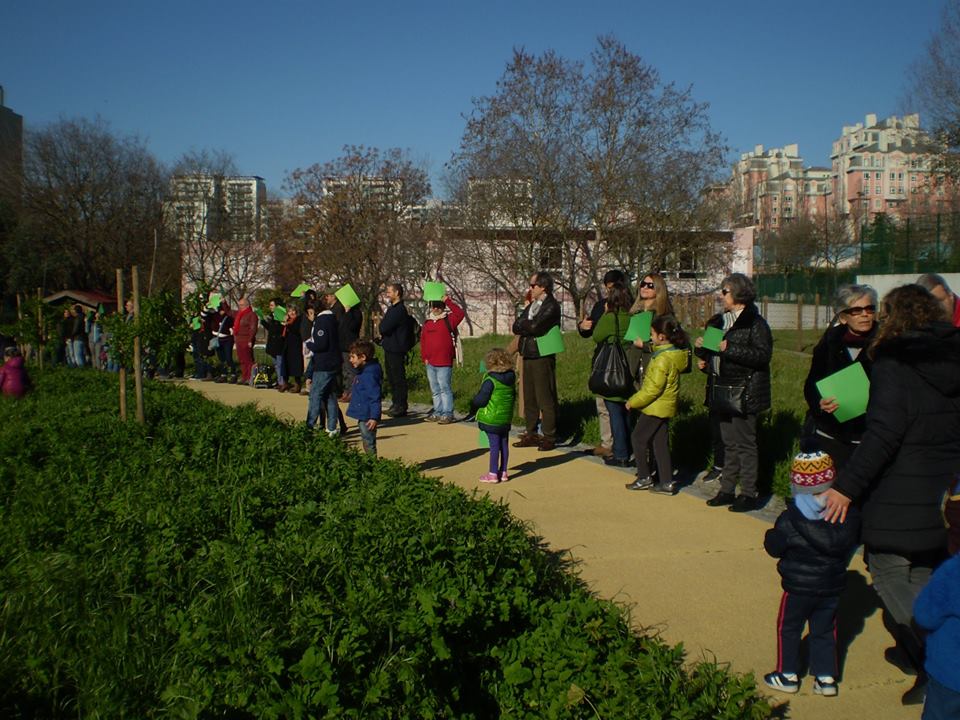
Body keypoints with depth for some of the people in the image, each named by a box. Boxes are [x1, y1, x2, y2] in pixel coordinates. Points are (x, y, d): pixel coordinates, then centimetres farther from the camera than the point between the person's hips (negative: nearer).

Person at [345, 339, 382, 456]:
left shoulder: (370, 374, -21)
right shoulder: (361, 371, 10)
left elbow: (375, 397, -23)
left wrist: (374, 417, -25)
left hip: (367, 418, -10)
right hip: (362, 416, 10)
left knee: (369, 444, -3)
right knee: (367, 442, 17)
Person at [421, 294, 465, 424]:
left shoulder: (448, 320, -3)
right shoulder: (427, 322, 12)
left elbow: (460, 313, -22)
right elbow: (423, 341, 14)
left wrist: (448, 301, -18)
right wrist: (424, 357, 8)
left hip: (444, 362, -6)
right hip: (430, 363, 6)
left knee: (444, 388, -5)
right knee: (435, 390, 14)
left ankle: (447, 414, -1)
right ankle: (438, 412, 23)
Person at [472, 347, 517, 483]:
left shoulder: (490, 380, -18)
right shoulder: (511, 379, 4)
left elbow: (480, 399, -17)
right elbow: (513, 397, 15)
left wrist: (473, 407, 2)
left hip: (491, 418, -7)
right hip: (506, 418, 7)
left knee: (494, 445, -2)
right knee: (504, 444, 12)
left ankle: (493, 474, 4)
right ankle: (503, 472, 20)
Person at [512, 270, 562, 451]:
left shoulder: (551, 306, -9)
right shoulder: (531, 305, 16)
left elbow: (534, 326, -21)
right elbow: (516, 327, 9)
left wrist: (522, 324, -3)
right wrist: (526, 324, -9)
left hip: (542, 358, -8)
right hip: (528, 356, 8)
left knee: (545, 399, -4)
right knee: (529, 398, 12)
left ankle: (549, 437, 3)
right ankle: (531, 434, 19)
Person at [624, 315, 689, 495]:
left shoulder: (663, 359, -24)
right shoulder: (676, 352, 4)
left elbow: (653, 388, -25)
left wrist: (633, 401, -14)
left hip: (656, 406, -9)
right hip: (665, 406, 9)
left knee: (638, 438, 5)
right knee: (660, 443, 13)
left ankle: (644, 478, 12)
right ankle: (667, 482, 15)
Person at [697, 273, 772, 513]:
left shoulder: (755, 323, -12)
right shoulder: (724, 321, 14)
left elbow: (763, 355, -22)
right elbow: (714, 354, 21)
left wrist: (729, 349, -25)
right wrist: (702, 348, 1)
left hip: (744, 393, -8)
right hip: (724, 392, 8)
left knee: (745, 443, -1)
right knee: (729, 443, 14)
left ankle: (749, 494, 7)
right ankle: (727, 490, 22)